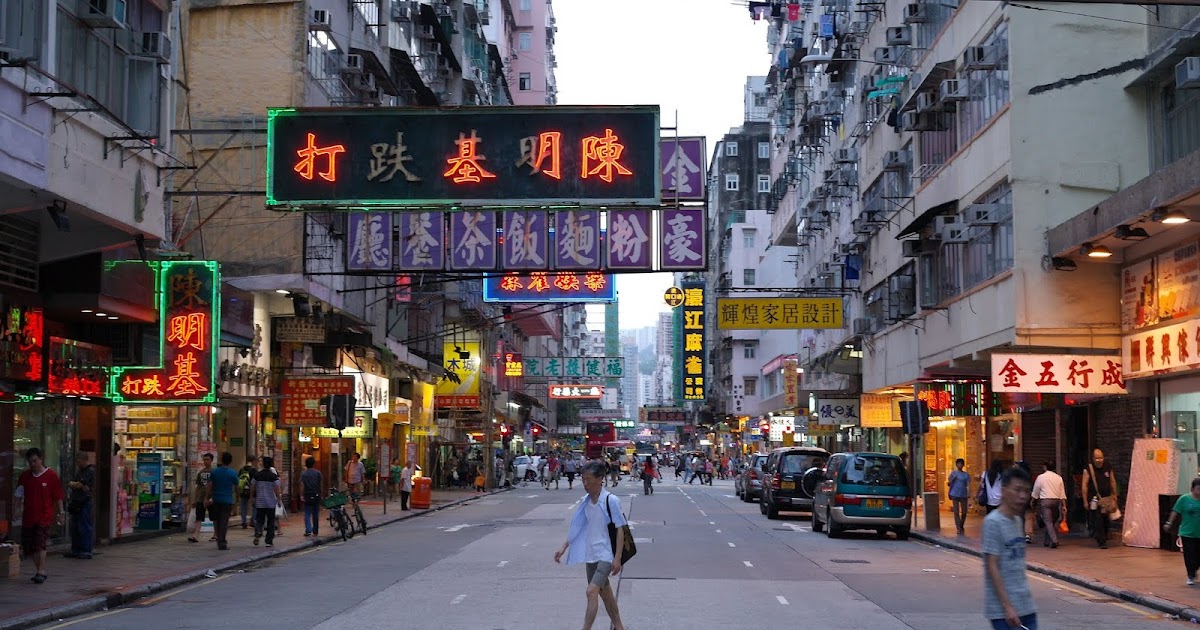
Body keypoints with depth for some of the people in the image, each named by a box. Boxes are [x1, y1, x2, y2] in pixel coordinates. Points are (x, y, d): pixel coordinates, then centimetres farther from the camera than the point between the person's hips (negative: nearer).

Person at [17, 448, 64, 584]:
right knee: (28, 547, 8)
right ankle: (39, 570, 21)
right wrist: (19, 496, 0)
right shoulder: (24, 476, 8)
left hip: (44, 517, -5)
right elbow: (19, 495, 20)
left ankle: (41, 572, -14)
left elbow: (58, 497, -1)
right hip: (28, 516, 5)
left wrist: (60, 513, -3)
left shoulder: (51, 476, -4)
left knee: (40, 544, -17)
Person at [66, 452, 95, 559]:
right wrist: (81, 486, -7)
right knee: (75, 527, 11)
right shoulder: (80, 470, 19)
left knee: (85, 527, -6)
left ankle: (86, 552, -3)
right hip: (77, 503, 9)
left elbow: (79, 484, -15)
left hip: (84, 503, -9)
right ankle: (75, 551, 18)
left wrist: (71, 484, 0)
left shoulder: (90, 471, -9)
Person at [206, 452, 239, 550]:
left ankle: (219, 540, 19)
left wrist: (208, 498, 3)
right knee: (224, 522, 0)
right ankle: (222, 543, -3)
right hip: (227, 501, -2)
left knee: (216, 521, 15)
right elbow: (236, 488, 2)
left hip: (216, 500, 2)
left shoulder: (214, 471, 0)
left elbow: (210, 486, -1)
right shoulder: (233, 473, -5)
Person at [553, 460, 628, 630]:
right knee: (604, 592, 17)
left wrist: (617, 558, -16)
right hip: (590, 555, 7)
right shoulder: (585, 502, 3)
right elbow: (577, 528, 13)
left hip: (606, 555, -7)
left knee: (591, 592, -18)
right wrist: (564, 548, 5)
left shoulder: (611, 501, -15)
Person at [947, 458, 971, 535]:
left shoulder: (966, 474, 10)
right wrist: (952, 479, -13)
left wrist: (969, 493, -12)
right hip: (955, 495, -2)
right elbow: (948, 484, 6)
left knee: (964, 512, 4)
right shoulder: (953, 473, 5)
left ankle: (961, 527, 22)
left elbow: (968, 485, 2)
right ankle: (958, 529, -2)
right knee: (956, 512, -3)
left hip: (963, 495, 2)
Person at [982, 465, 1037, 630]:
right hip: (1003, 610, -8)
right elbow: (992, 566, -16)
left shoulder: (1018, 521, 12)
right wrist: (1007, 606, -20)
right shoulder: (993, 522, -13)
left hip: (1026, 606, 8)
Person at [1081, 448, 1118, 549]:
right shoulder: (1088, 469, -5)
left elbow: (1113, 482, 16)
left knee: (1107, 521, 7)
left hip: (1107, 498, 4)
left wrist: (1114, 495, 15)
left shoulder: (1108, 467, 7)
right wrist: (1085, 501, -8)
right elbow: (1084, 485, -5)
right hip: (1094, 499, -4)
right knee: (1097, 522, -7)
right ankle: (1101, 542, -3)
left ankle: (1104, 537, 29)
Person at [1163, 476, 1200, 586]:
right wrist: (1169, 523, -5)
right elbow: (1176, 512, 0)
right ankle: (1191, 576, 11)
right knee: (1189, 556, -1)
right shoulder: (1184, 499, -6)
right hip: (1187, 533, -2)